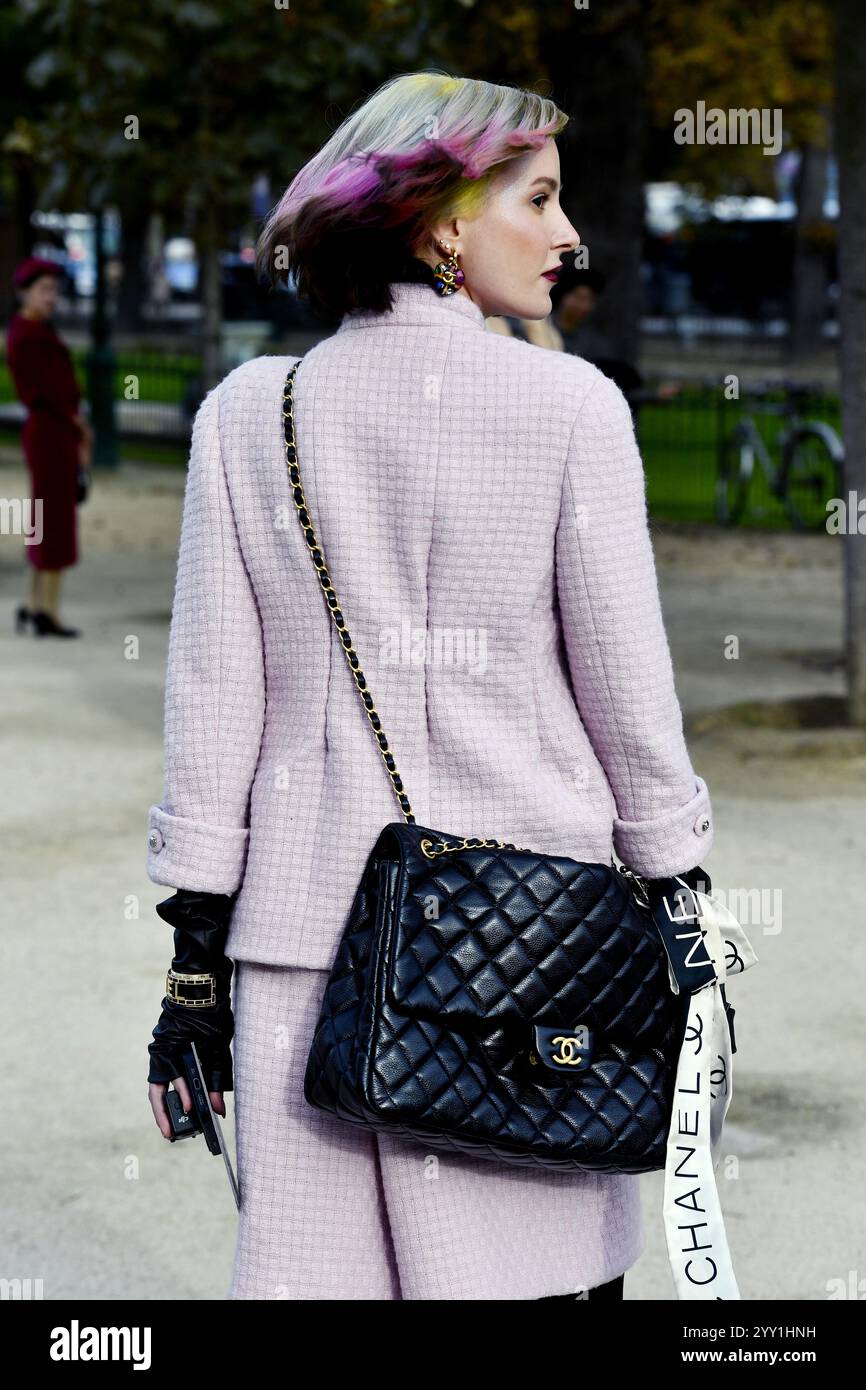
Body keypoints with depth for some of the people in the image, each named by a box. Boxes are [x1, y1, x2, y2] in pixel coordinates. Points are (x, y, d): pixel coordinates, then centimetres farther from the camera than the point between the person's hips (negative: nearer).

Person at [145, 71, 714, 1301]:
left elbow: (213, 698, 4)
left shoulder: (248, 413, 3)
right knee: (541, 1269, 6)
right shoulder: (570, 407, -5)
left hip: (307, 926, 3)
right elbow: (630, 692, -2)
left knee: (314, 1268, 6)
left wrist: (196, 954, 9)